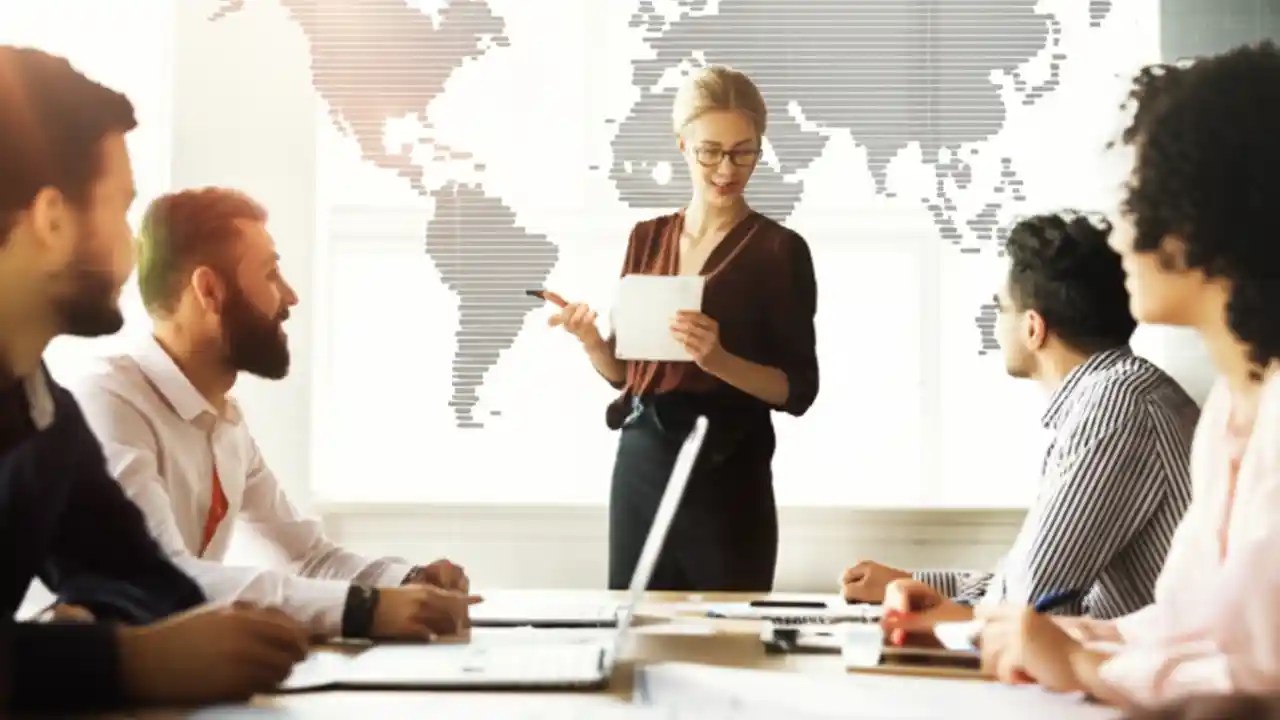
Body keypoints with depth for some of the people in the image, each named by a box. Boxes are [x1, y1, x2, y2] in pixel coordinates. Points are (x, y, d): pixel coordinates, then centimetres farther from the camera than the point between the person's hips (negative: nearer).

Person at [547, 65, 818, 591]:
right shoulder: (647, 238, 8)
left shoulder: (780, 249, -5)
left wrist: (719, 360, -22)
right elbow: (624, 369, 13)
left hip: (725, 477, -4)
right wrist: (590, 340, -7)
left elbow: (799, 389, -7)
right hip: (639, 464, 4)